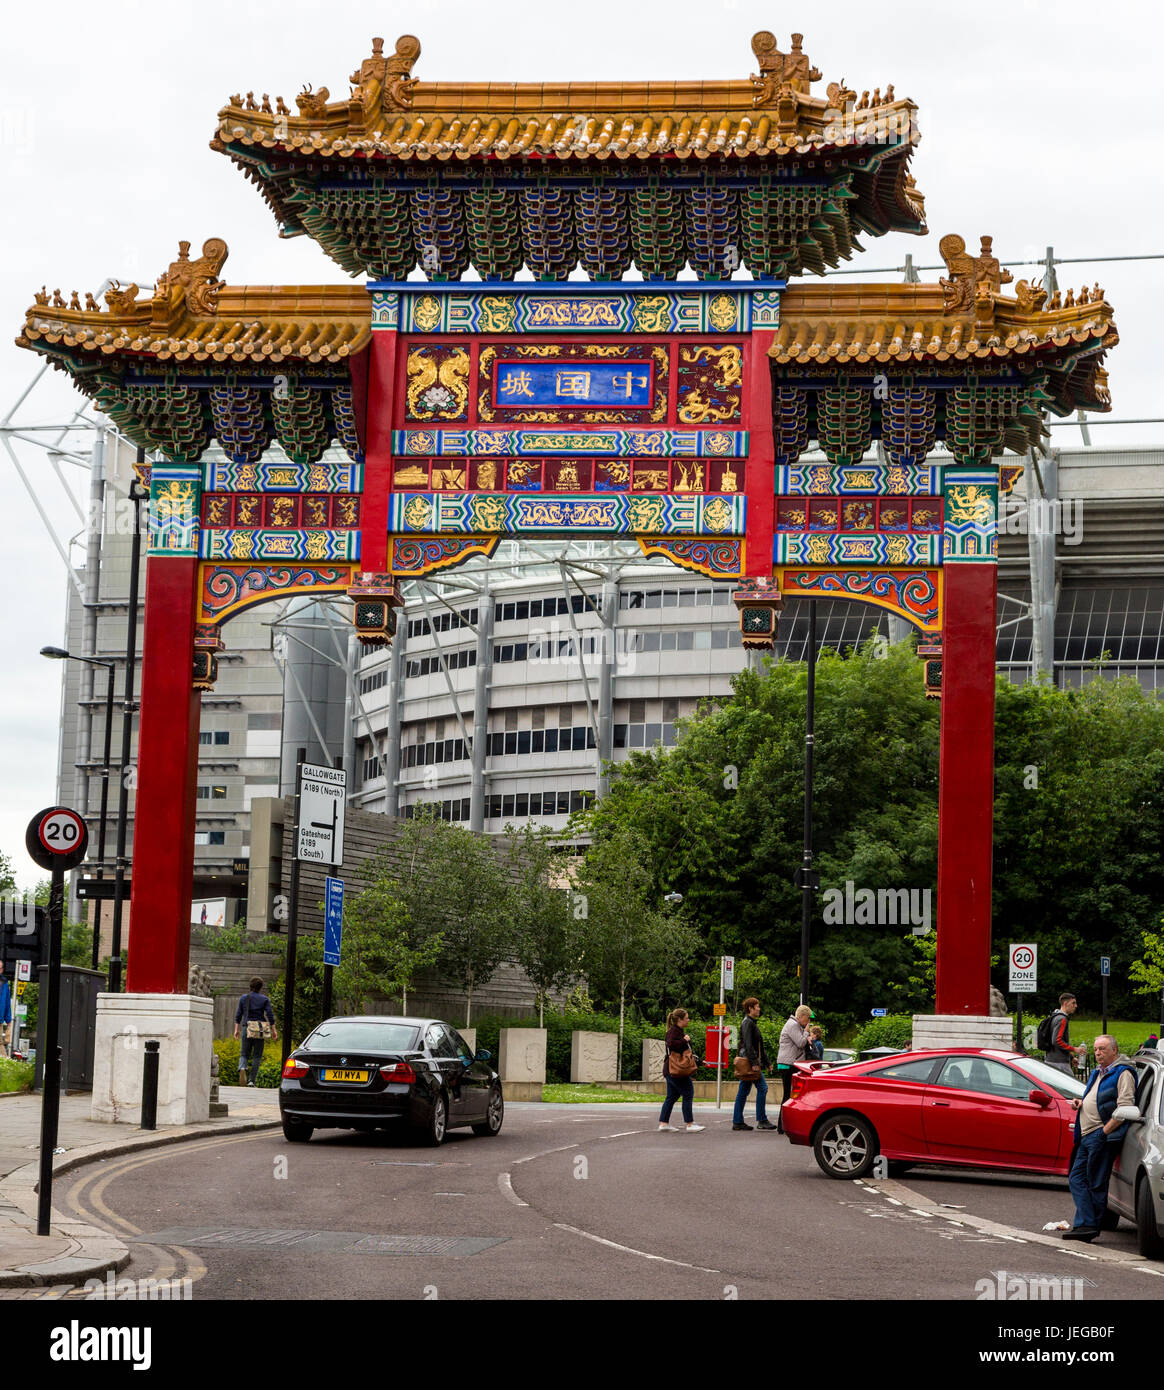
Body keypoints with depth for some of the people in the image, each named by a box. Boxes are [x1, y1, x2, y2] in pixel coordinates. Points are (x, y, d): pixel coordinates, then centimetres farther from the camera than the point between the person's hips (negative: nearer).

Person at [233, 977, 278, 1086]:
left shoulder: (244, 998, 6)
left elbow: (238, 1015, 7)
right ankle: (252, 1081, 2)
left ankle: (242, 1068, -25)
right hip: (260, 1029, -1)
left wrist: (236, 1029, 12)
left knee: (244, 1053, 8)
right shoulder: (264, 999, 0)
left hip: (247, 1028, 1)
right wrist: (274, 1030, 0)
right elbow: (270, 1015, -4)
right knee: (257, 1056, 6)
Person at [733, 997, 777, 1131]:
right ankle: (762, 1120, -11)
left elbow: (759, 1046, 25)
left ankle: (737, 1122, 10)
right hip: (749, 1061, -10)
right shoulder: (747, 1023, -10)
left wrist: (766, 1062, 24)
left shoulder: (753, 1023, 21)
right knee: (762, 1088, -11)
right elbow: (748, 1045, -19)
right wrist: (754, 1063, -24)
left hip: (748, 1063, 10)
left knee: (743, 1091, 9)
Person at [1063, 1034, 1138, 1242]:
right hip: (1087, 1136, 9)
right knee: (1076, 1179, 2)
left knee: (1096, 1184, -4)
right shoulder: (1098, 1072, 21)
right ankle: (1085, 1224, -1)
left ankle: (1090, 1227, 1)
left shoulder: (1122, 1073, -7)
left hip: (1103, 1136, -9)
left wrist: (1104, 1132, -19)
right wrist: (1079, 1103, 11)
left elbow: (1124, 1109, -16)